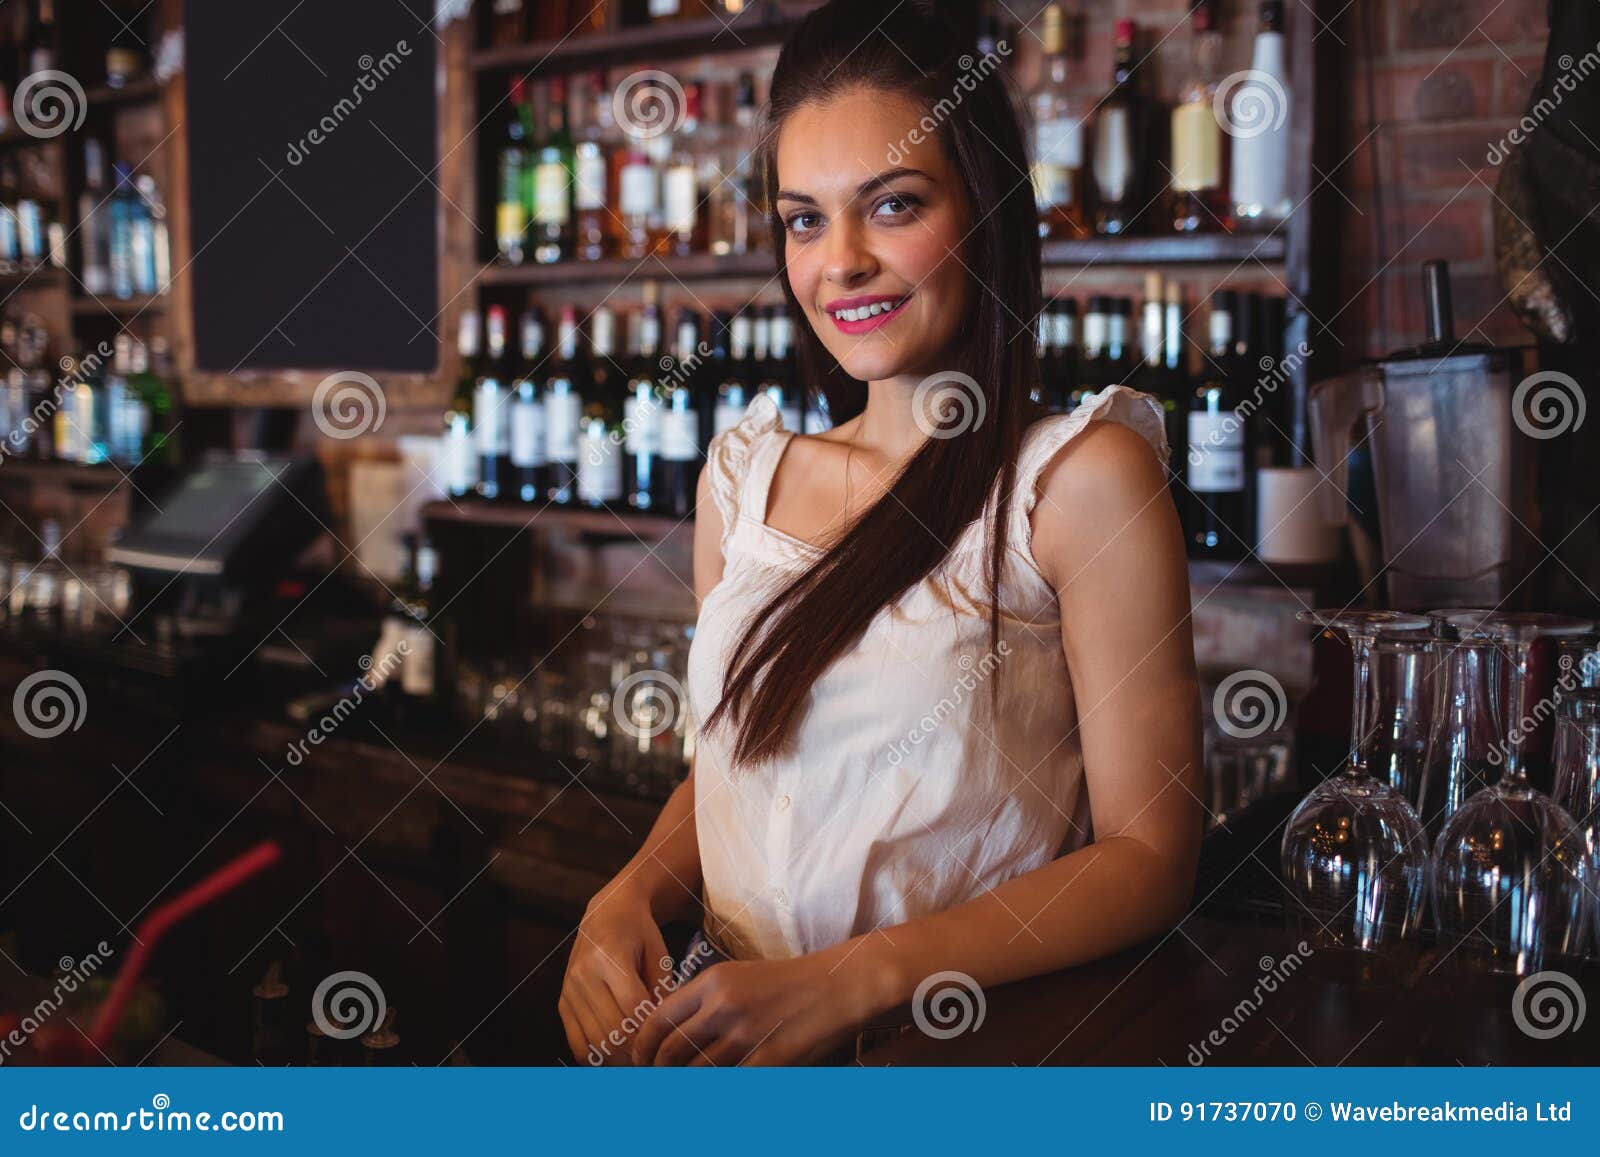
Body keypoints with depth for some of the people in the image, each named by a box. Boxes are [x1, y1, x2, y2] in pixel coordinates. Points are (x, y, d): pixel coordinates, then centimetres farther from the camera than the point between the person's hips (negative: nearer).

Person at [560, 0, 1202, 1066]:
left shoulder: (1079, 476, -7)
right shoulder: (744, 471, 10)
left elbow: (1149, 856, -8)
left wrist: (850, 984, -18)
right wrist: (627, 899, -4)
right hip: (727, 1029, 5)